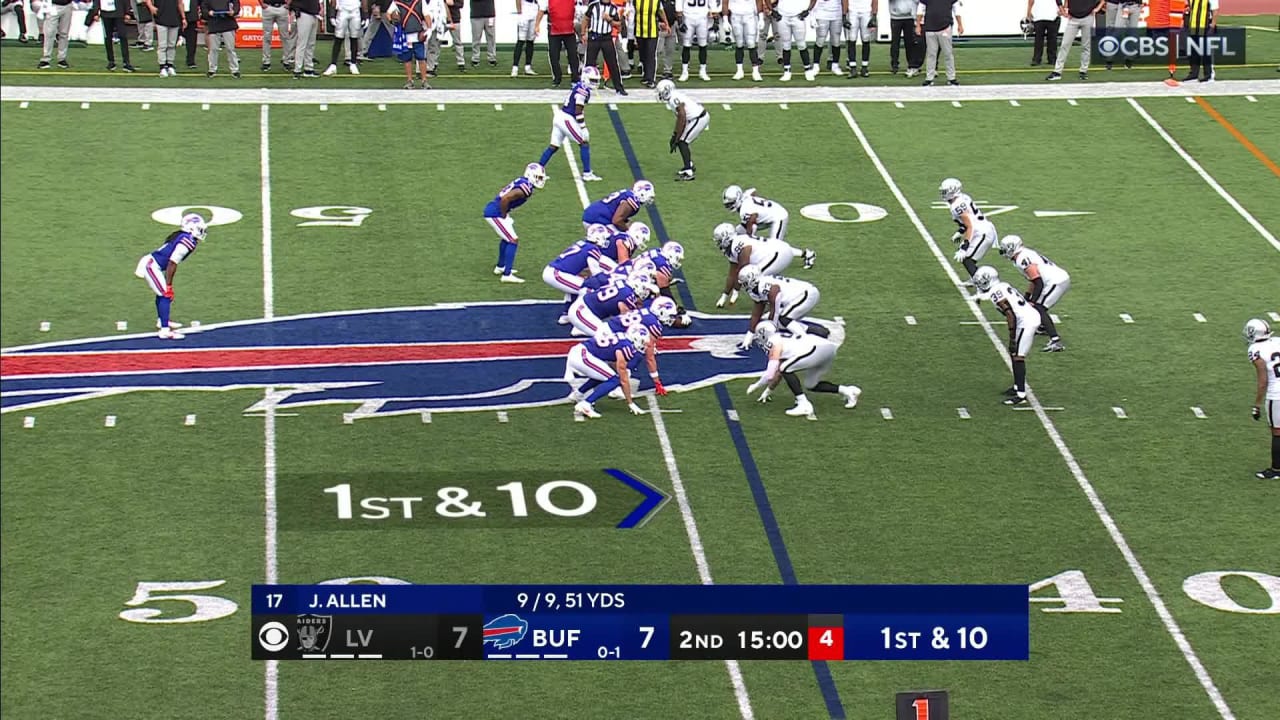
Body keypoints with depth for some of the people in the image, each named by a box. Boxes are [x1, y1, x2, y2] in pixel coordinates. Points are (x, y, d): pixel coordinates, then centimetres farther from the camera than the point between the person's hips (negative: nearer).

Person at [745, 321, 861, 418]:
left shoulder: (775, 344, 1)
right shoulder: (784, 340, 27)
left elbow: (769, 375, -1)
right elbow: (778, 374, 37)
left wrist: (755, 386, 16)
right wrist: (767, 391, 45)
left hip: (819, 348, -9)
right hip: (830, 348, 9)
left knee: (786, 369, -6)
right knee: (811, 385, 22)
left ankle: (804, 405, -13)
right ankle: (847, 391, 18)